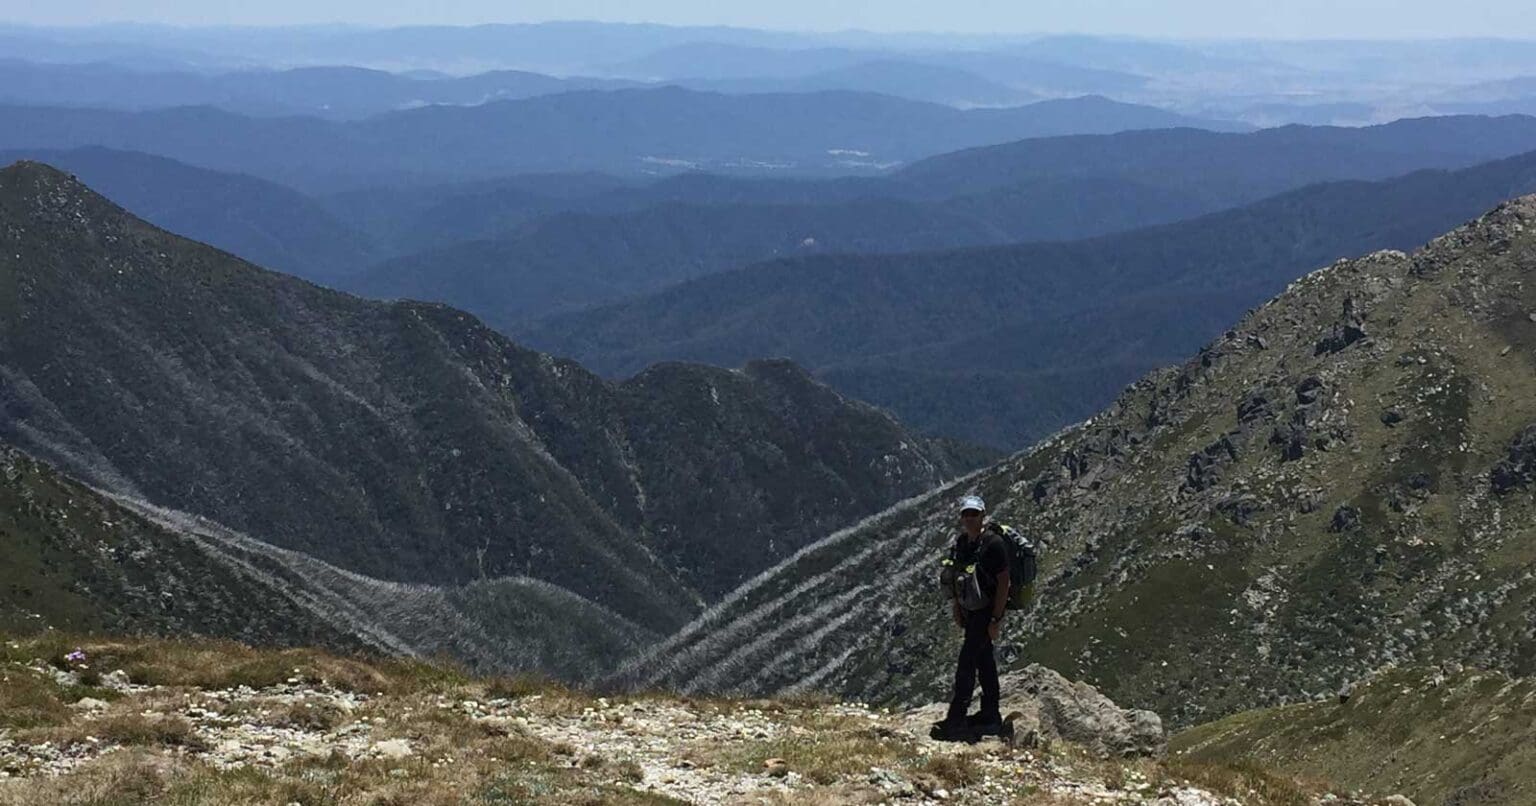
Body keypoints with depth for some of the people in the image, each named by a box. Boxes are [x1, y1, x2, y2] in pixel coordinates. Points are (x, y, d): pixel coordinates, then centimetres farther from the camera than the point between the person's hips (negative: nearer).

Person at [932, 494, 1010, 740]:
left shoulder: (993, 544, -19)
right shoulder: (960, 542, 4)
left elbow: (1003, 582, -18)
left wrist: (996, 620, -19)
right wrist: (956, 609, 13)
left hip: (987, 612, -8)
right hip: (970, 611, 8)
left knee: (966, 662, -11)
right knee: (984, 661, 15)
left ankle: (956, 720, -10)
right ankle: (991, 716, 24)